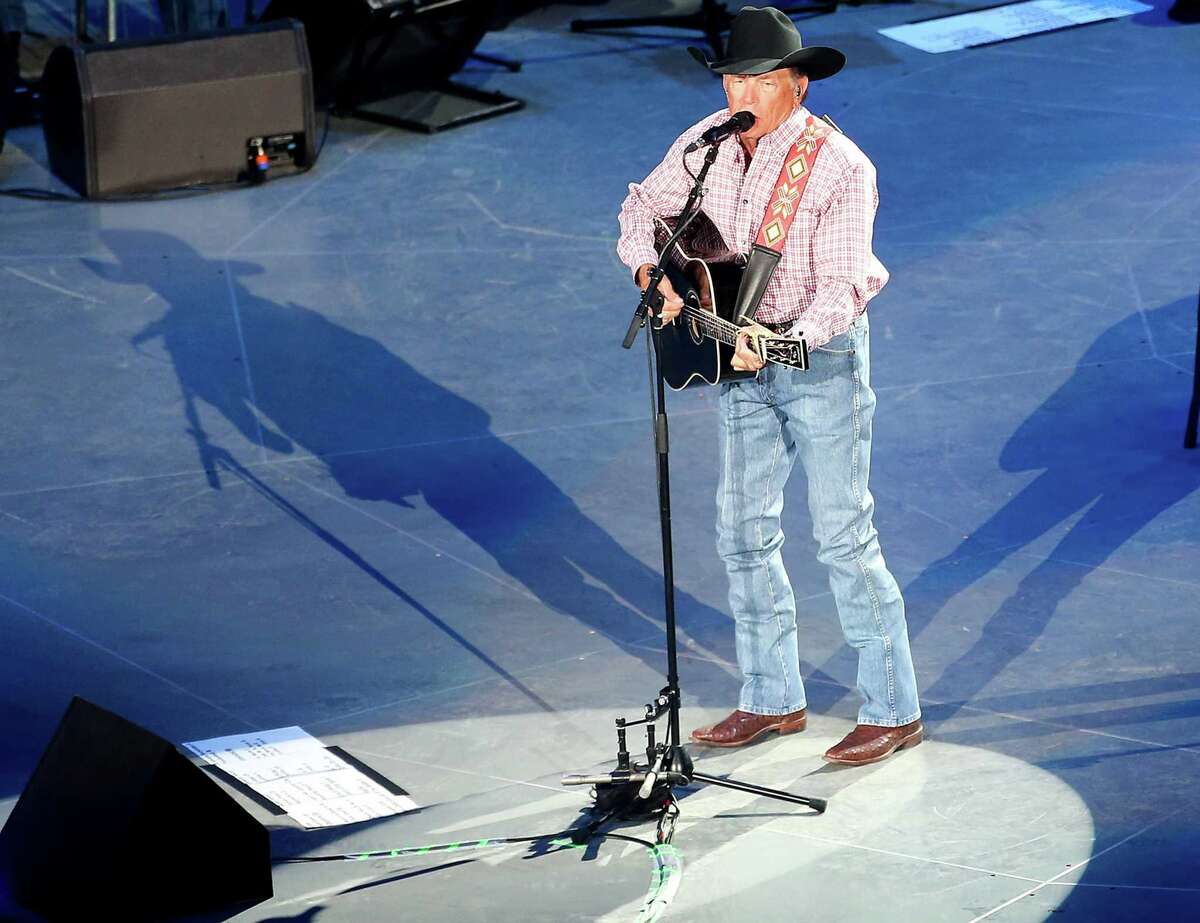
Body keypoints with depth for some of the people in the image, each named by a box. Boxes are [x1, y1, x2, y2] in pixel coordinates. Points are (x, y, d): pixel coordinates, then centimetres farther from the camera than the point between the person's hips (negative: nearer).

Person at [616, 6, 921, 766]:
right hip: (744, 357, 7)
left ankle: (893, 711, 1)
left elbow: (843, 285, -26)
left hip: (823, 355, -7)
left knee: (843, 533, -7)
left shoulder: (838, 167, -21)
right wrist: (652, 270, -7)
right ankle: (773, 700, 21)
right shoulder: (707, 143, -3)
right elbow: (645, 208, 12)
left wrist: (786, 343, -40)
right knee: (744, 527, 10)